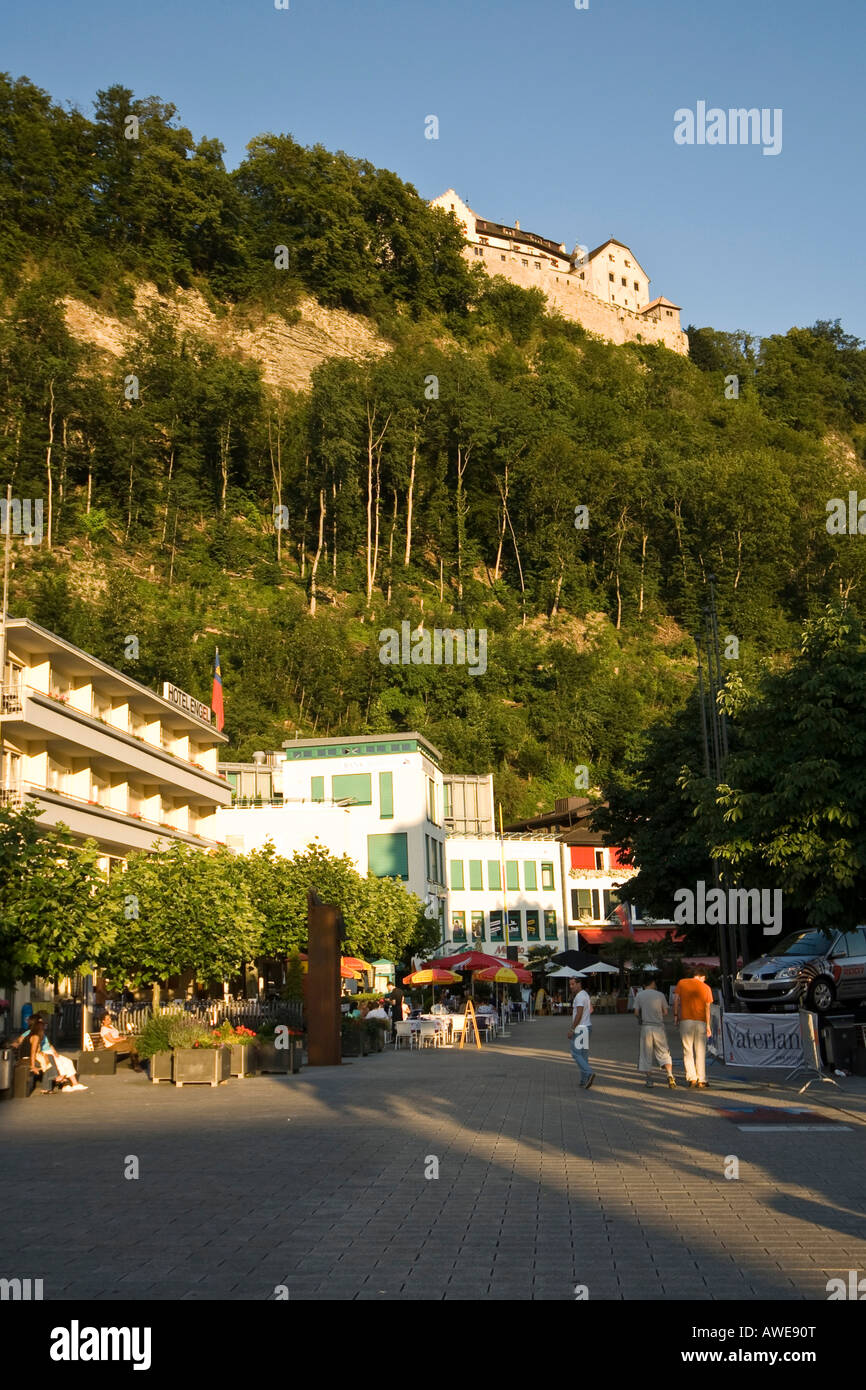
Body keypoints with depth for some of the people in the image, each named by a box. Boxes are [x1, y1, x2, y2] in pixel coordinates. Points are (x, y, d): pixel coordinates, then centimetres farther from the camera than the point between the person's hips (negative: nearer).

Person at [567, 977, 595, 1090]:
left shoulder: (579, 996, -16)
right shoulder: (585, 994, 15)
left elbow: (579, 1014, -22)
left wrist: (572, 1029, -19)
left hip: (580, 1028, -10)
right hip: (587, 1026, 10)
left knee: (576, 1053, -7)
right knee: (584, 1054, 10)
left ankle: (589, 1073, -21)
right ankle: (584, 1081, 11)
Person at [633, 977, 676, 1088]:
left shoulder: (639, 995, 1)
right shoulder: (660, 995, 2)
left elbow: (636, 1013, 0)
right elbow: (666, 1012, 4)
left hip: (646, 1027, 0)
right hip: (659, 1027, 0)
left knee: (646, 1054, 8)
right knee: (664, 1053, 5)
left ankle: (649, 1080, 8)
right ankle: (670, 1075, -12)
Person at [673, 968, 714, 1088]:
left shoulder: (682, 983, 6)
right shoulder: (706, 988, 5)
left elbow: (676, 1000, -2)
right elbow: (707, 1007, 0)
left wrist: (675, 1015, 6)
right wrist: (708, 1025, -1)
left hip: (685, 1020, 0)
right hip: (701, 1021, 0)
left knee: (687, 1051, 5)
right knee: (700, 1052, 6)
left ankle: (692, 1078, -5)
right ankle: (701, 1081, 4)